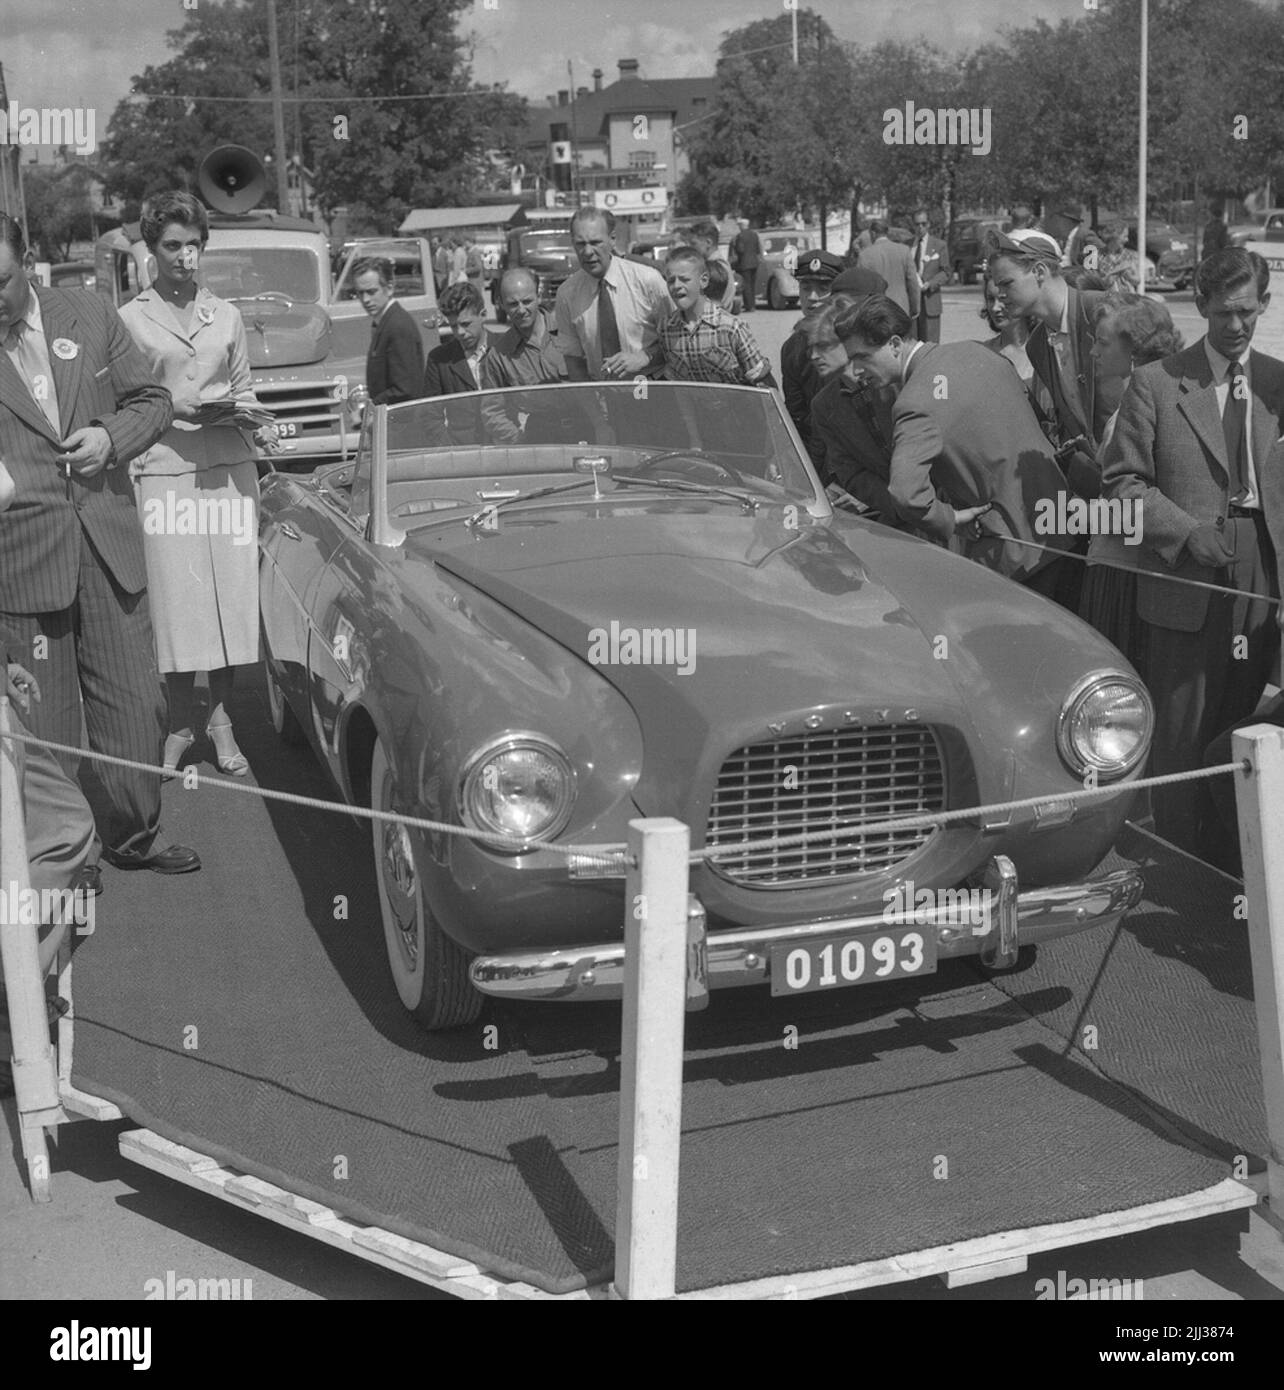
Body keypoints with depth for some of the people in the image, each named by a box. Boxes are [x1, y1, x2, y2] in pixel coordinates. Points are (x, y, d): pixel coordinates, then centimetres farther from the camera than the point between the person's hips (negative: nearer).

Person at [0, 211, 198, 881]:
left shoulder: (88, 313, 4)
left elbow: (152, 400, 12)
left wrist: (112, 437, -7)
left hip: (108, 545, 3)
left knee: (134, 703, 9)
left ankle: (133, 833, 27)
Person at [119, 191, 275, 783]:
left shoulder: (226, 315, 13)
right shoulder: (130, 320, 3)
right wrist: (175, 408, -12)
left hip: (229, 467, 3)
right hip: (163, 471, -3)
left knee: (230, 592, 2)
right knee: (175, 598, -3)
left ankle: (221, 719, 13)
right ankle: (181, 723, 10)